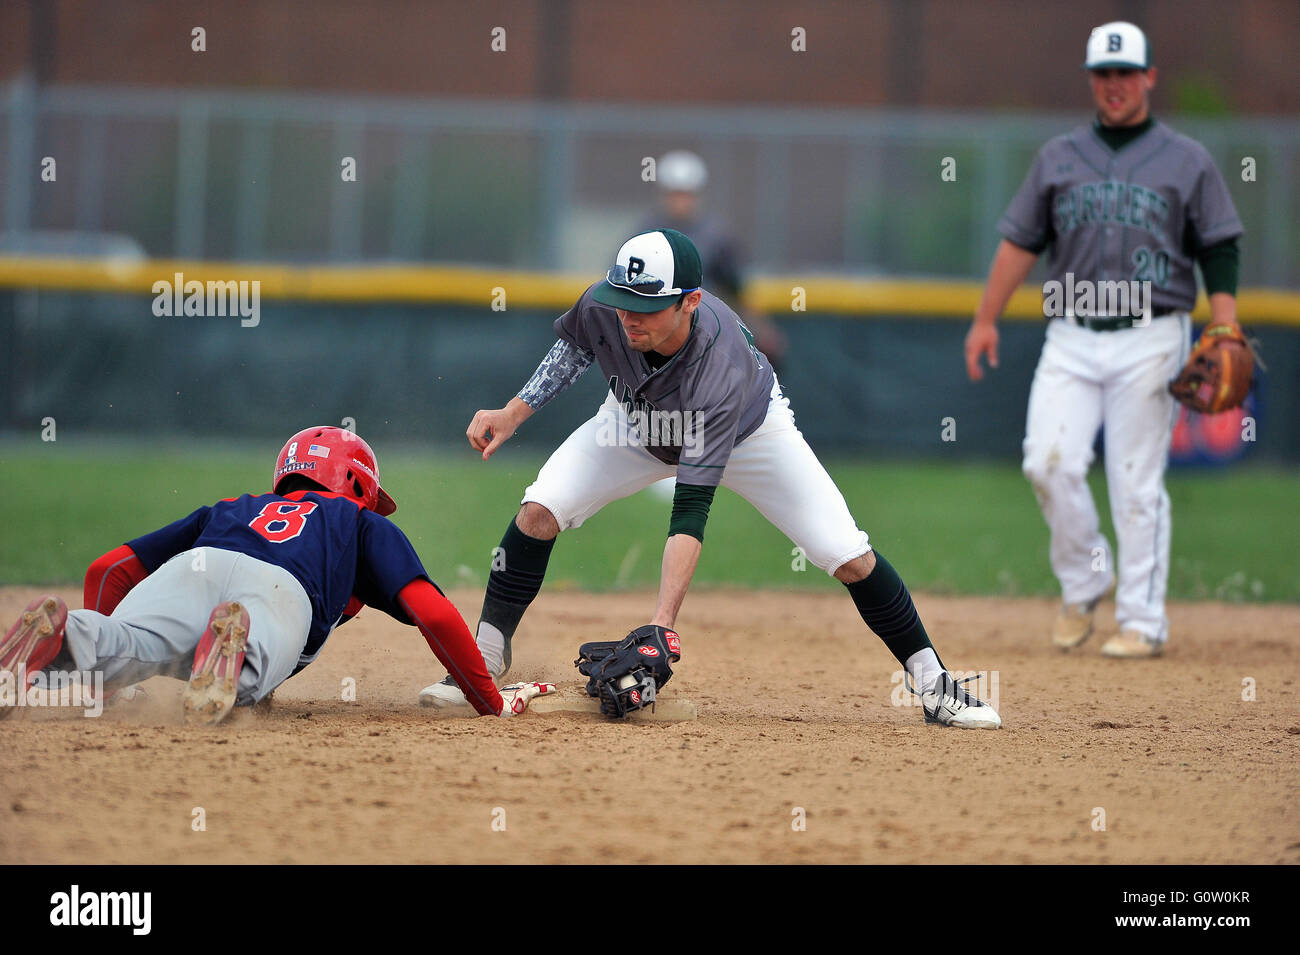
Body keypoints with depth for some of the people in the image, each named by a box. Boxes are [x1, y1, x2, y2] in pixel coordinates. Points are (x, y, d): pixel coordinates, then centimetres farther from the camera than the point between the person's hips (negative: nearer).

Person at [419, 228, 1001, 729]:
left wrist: (662, 624, -53)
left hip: (748, 430, -4)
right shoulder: (603, 308, -33)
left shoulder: (721, 373, -45)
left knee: (849, 558, -14)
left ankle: (931, 682, 4)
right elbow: (575, 348, -4)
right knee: (539, 511, -17)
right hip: (639, 422, 4)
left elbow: (691, 511, -47)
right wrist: (514, 413, -16)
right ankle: (484, 665, -2)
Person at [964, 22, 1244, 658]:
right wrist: (986, 320, 9)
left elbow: (1220, 254, 3)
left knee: (1138, 482, -5)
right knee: (1049, 463, -11)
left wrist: (1225, 339, -9)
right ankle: (1082, 586, 11)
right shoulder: (1059, 158, 14)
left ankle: (1142, 622, 0)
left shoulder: (1188, 162, 6)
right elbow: (1020, 242, 15)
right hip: (1071, 337, 3)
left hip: (1149, 338, -3)